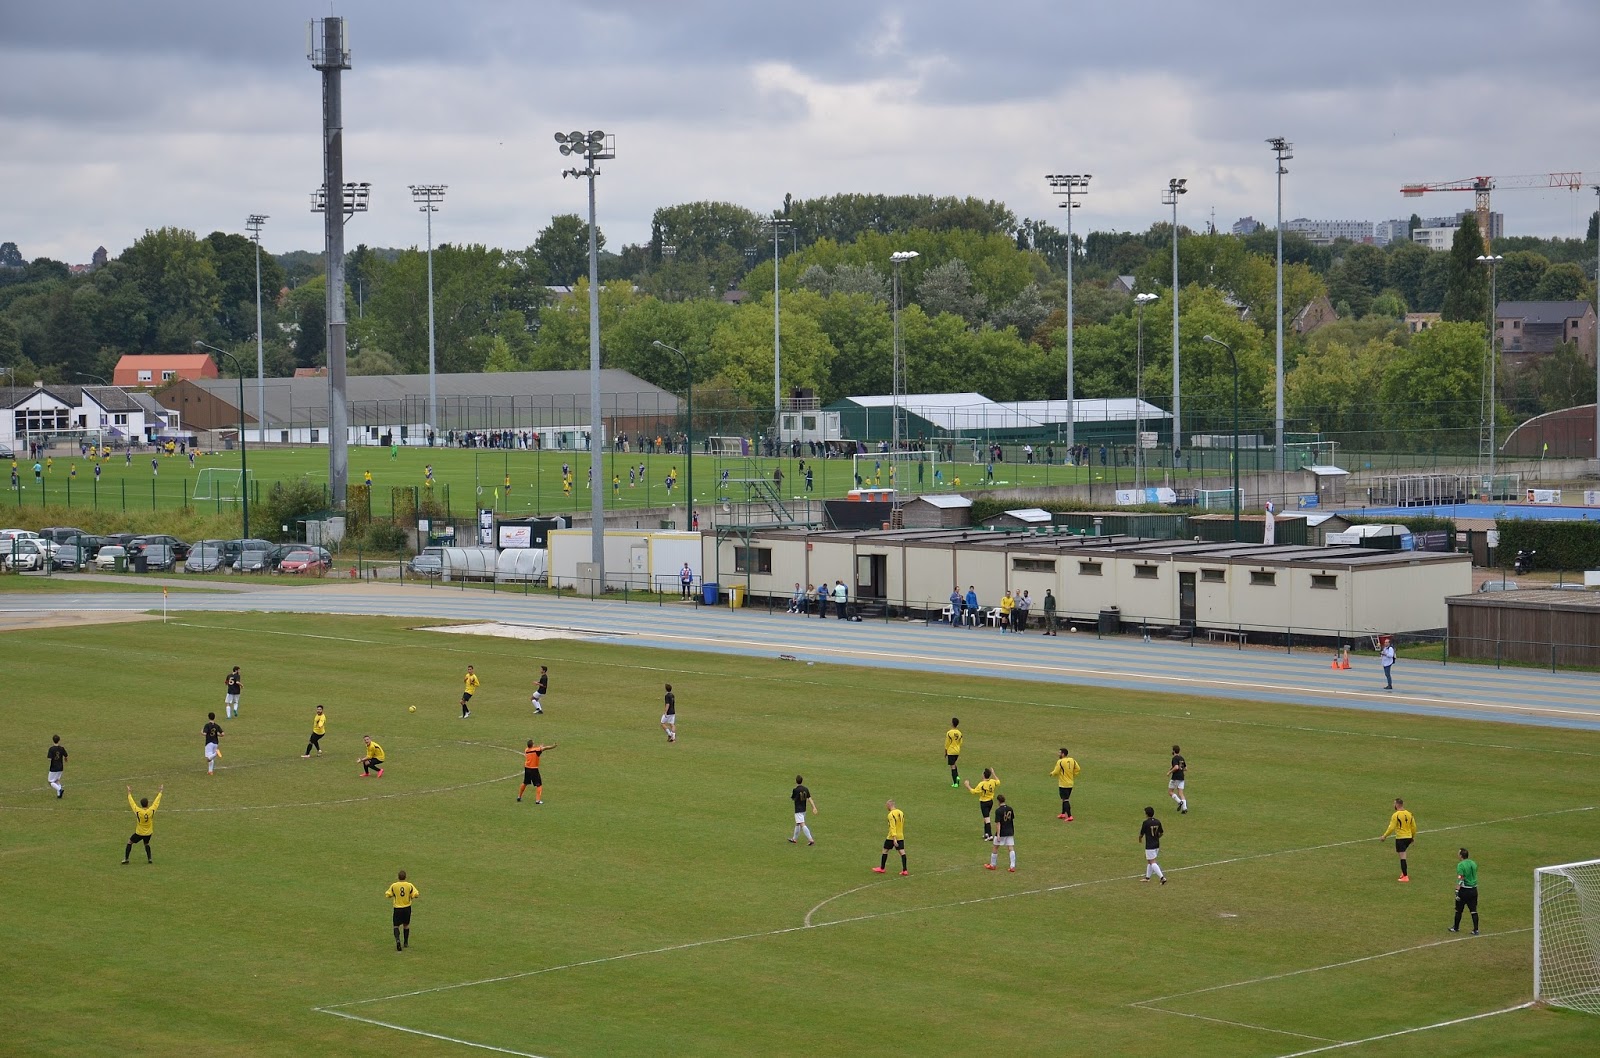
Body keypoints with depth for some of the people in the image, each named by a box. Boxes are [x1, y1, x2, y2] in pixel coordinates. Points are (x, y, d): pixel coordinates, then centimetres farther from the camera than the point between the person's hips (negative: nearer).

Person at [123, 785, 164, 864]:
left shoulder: (138, 811, -25)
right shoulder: (152, 810, -20)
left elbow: (132, 802, -12)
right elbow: (157, 801, -5)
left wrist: (129, 793, 3)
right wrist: (160, 792, 10)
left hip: (139, 833, -3)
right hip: (148, 833, 3)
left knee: (130, 842, 18)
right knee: (146, 844, 30)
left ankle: (126, 859, 15)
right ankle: (149, 859, 23)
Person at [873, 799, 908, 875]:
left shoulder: (891, 815, -17)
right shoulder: (901, 813, 8)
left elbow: (893, 827, -23)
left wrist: (894, 838, -27)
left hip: (892, 837, -6)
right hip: (901, 837, 6)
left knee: (885, 851, 10)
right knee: (902, 852, 2)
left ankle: (882, 868, 21)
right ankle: (904, 870, -5)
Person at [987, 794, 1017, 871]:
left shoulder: (998, 811, -17)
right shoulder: (1010, 809, 2)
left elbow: (998, 823, -20)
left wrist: (998, 835, -20)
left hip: (1001, 833, -5)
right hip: (1010, 832, 5)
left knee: (995, 848, 11)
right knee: (1011, 848, 2)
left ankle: (992, 865, 23)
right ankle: (1013, 866, -4)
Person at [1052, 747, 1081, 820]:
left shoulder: (1060, 762, -18)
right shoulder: (1072, 760, 2)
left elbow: (1056, 772, -17)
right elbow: (1078, 769, 6)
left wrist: (1052, 773, 5)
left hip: (1063, 785, -7)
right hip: (1070, 784, 7)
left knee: (1065, 800, -5)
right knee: (1065, 799, 22)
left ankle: (1069, 816, -11)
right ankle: (1063, 814, 34)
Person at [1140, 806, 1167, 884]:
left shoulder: (1145, 823, -16)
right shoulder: (1157, 822, 2)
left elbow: (1141, 834, -7)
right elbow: (1161, 833, 11)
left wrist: (1140, 839, 16)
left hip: (1149, 846, -7)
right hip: (1157, 845, 7)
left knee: (1152, 862, -5)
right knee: (1149, 861, 20)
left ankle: (1162, 877, -17)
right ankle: (1147, 877, 29)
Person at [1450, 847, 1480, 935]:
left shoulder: (1461, 865, -15)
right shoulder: (1473, 863, 4)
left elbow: (1460, 879, -21)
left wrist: (1457, 891, -21)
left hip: (1464, 890, -6)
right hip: (1473, 890, 6)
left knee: (1458, 910, 11)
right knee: (1474, 910, 5)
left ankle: (1456, 928, 24)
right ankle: (1475, 930, 3)